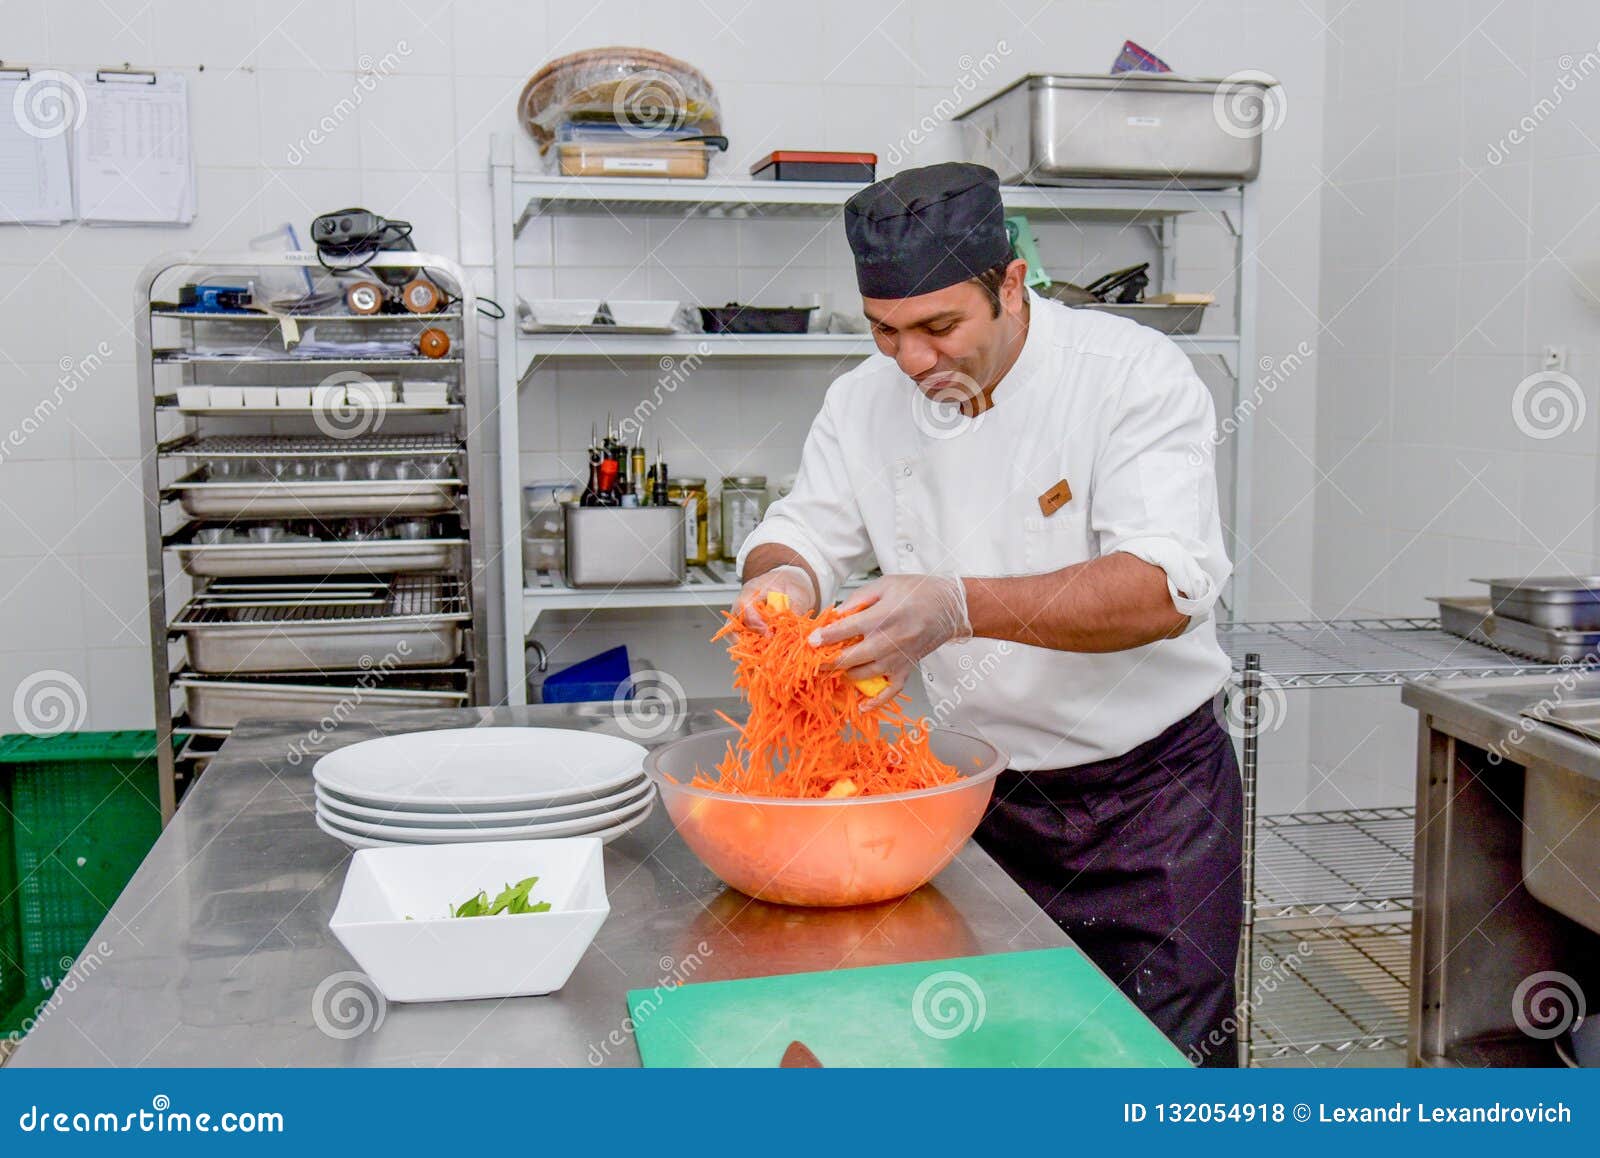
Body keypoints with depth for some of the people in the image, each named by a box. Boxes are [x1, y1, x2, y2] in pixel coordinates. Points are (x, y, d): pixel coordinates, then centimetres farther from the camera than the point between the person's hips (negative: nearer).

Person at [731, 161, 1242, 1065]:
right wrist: (783, 576, -23)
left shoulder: (1135, 374, -17)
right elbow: (806, 533, 3)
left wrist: (961, 608, -42)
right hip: (982, 797, 4)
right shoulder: (867, 400, -1)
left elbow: (1166, 587, -28)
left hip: (1150, 796, -4)